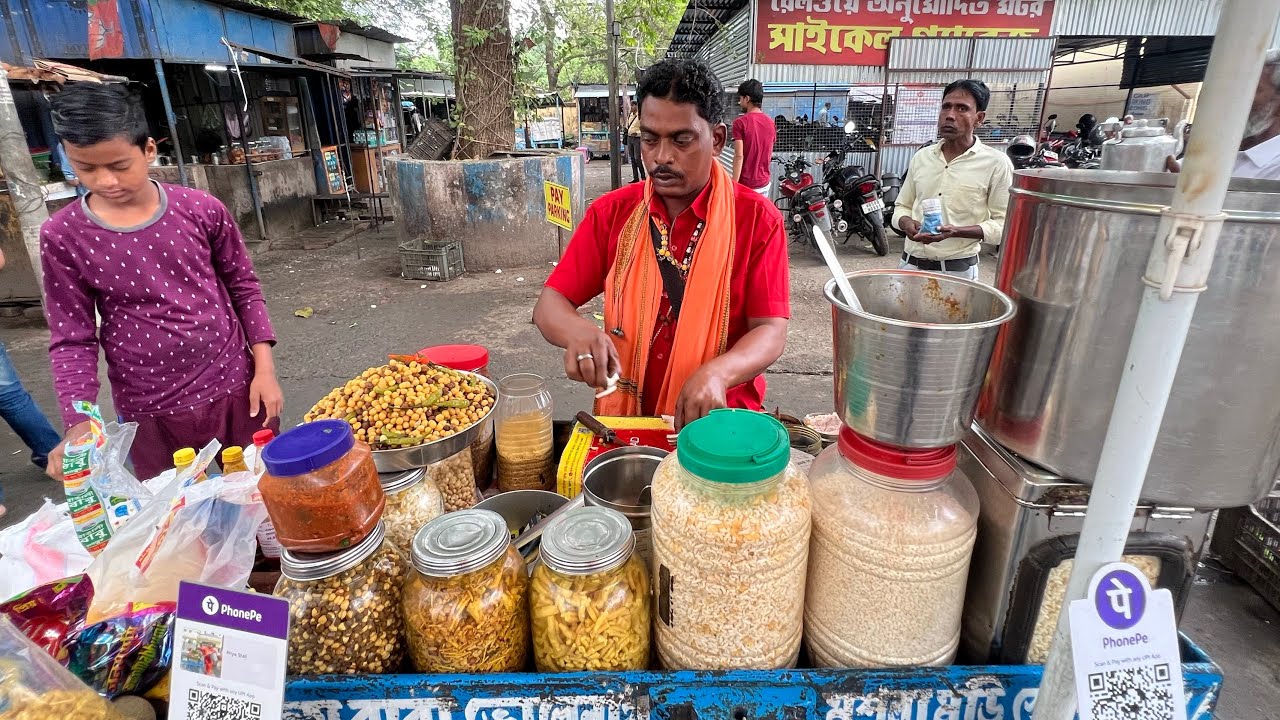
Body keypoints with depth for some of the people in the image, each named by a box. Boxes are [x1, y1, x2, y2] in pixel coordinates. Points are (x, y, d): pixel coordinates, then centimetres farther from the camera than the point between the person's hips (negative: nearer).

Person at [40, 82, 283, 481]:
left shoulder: (201, 209, -6)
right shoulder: (63, 236, -6)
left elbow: (243, 287, 2)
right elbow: (72, 339, -3)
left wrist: (264, 369, -3)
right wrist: (79, 423, -16)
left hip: (234, 389, 1)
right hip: (151, 412, 0)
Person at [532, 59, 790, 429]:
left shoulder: (756, 218, -3)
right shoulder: (611, 213, 3)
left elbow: (771, 331, -7)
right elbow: (549, 306, 1)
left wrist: (718, 373, -27)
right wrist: (576, 329, -23)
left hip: (720, 419, 0)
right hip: (624, 418, 1)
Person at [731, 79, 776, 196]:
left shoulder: (740, 122, -13)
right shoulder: (770, 123, 6)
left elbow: (739, 156, -18)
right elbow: (770, 155, 14)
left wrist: (734, 185, -15)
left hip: (746, 184, -6)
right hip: (764, 183, 6)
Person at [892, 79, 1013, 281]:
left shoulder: (997, 163, -5)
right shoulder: (921, 157, 7)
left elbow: (1004, 224, -7)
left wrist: (956, 232, -22)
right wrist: (907, 224, -10)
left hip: (958, 270, -4)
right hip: (910, 264, 4)